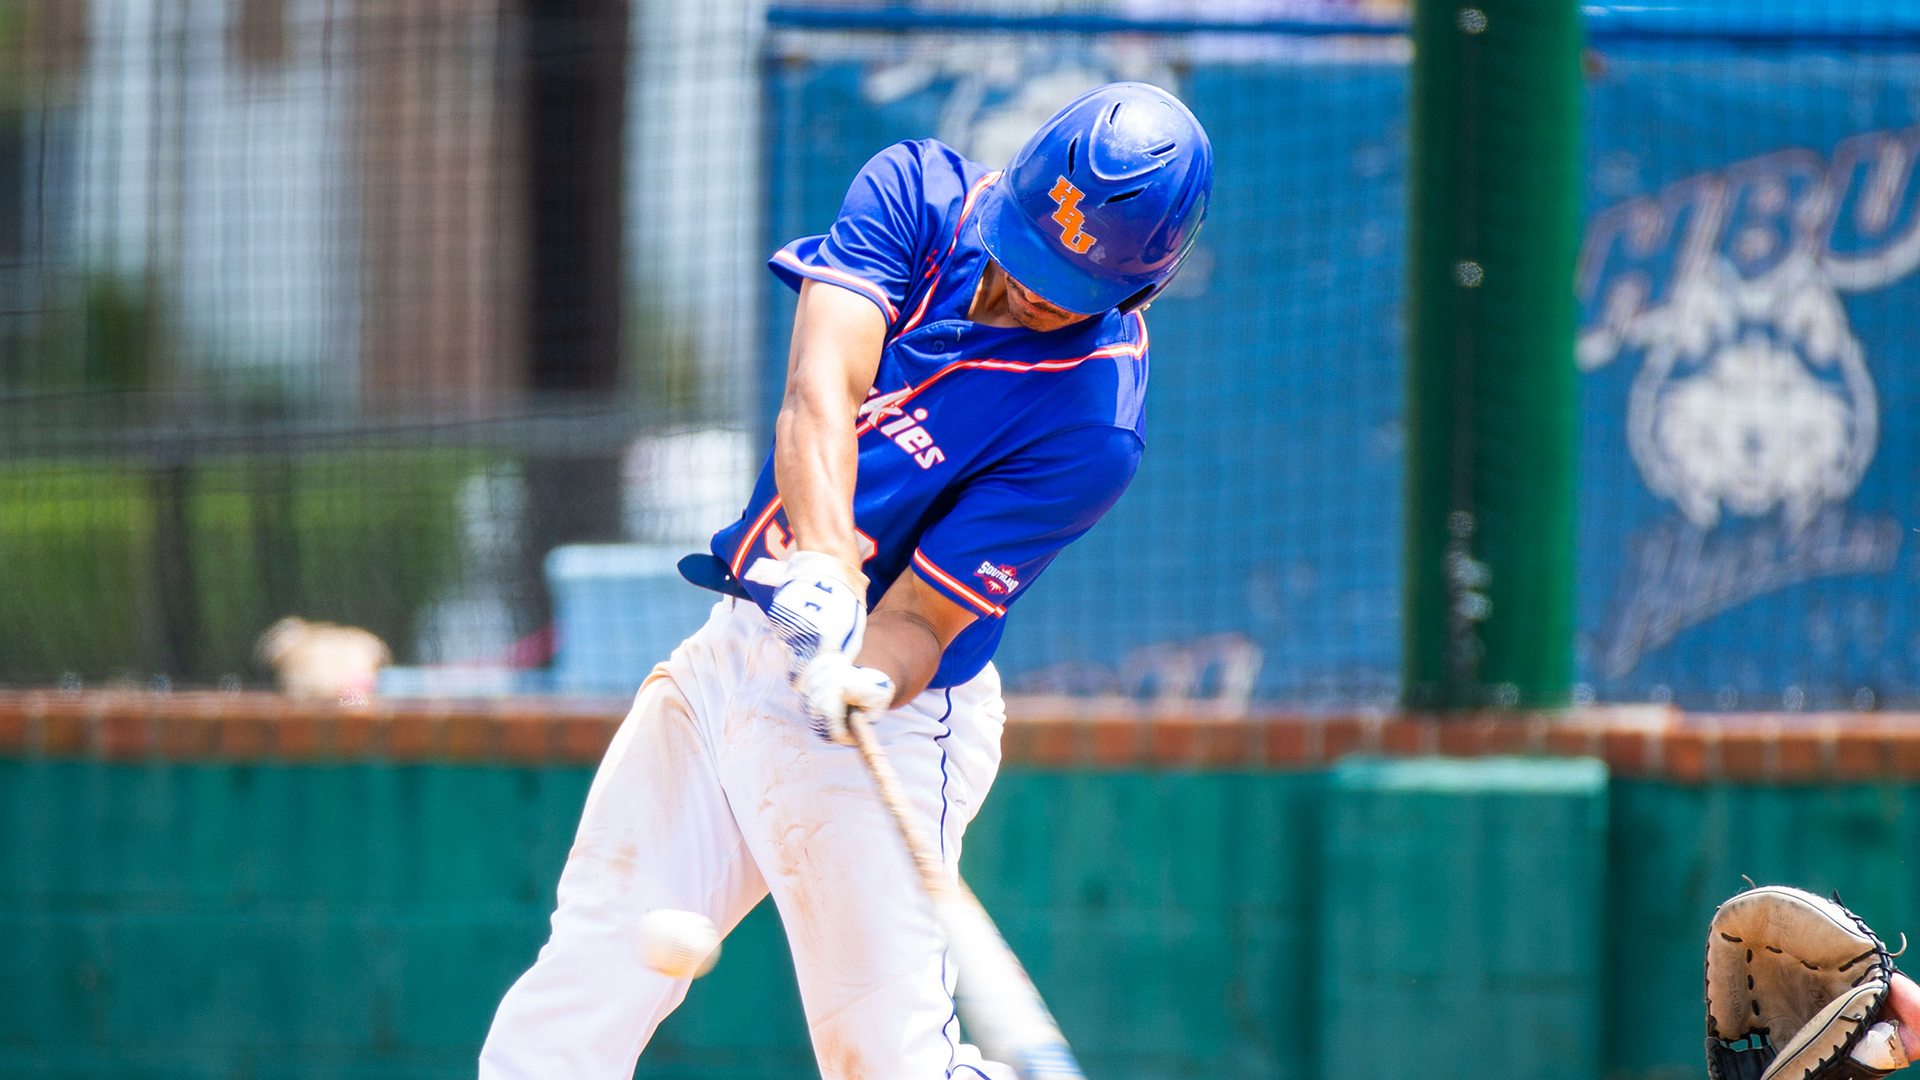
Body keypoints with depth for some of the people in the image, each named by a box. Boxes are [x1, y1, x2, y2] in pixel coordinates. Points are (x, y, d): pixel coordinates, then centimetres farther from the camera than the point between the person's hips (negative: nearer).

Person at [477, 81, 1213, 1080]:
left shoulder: (1092, 422, -20)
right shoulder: (920, 192, -8)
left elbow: (922, 615, -21)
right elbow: (819, 388, -24)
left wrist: (861, 681, -43)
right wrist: (821, 567, -41)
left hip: (888, 720, -5)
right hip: (731, 653, 5)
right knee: (576, 992, 4)